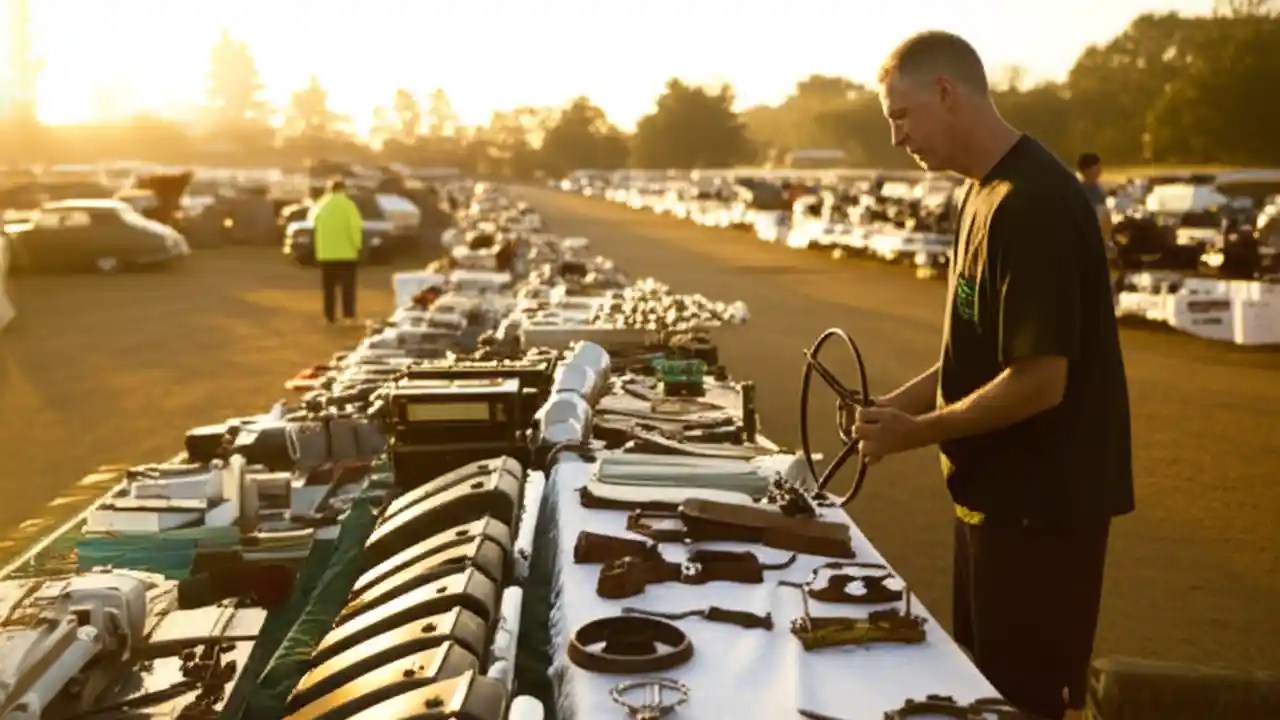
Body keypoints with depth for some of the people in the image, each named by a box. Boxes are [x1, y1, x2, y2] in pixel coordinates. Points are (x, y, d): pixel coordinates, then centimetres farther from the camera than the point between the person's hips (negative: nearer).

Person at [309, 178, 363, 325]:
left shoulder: (322, 206, 10)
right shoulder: (347, 204, -7)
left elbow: (317, 226, 12)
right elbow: (355, 226, -15)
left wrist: (319, 249, 17)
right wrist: (357, 244, -4)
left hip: (326, 252, 5)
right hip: (345, 252, -5)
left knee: (329, 286, 10)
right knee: (348, 285, -2)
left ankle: (329, 316, 9)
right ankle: (348, 316, -9)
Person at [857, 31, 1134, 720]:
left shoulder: (1031, 205, -23)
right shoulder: (984, 191, 9)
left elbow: (1040, 380, -25)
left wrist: (915, 432, -16)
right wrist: (902, 400, 6)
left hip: (1042, 504, -10)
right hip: (999, 490, 10)